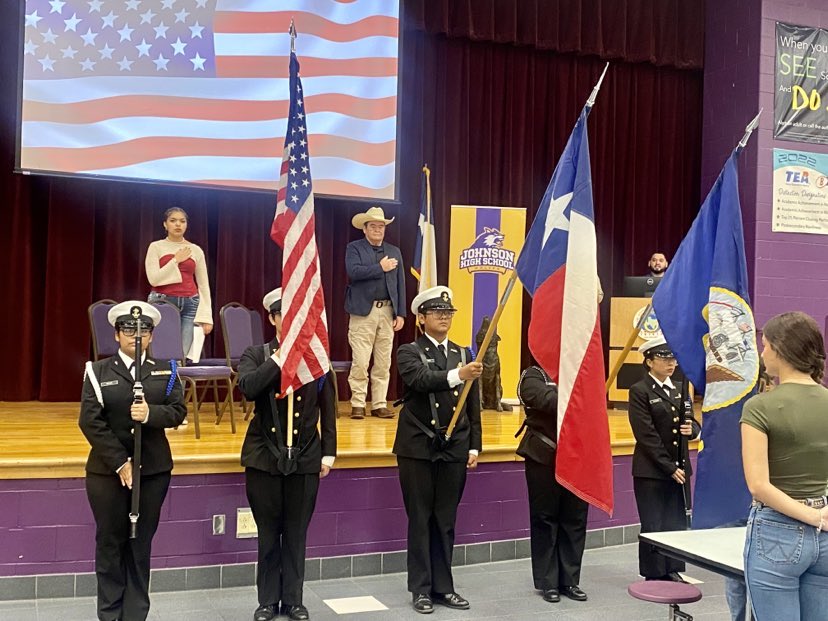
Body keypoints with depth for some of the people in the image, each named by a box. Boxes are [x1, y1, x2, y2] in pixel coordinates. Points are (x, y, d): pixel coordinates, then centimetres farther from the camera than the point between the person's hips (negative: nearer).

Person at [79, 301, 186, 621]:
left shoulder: (165, 370, 6)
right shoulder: (99, 370, 0)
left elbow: (178, 411, -3)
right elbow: (90, 421, -8)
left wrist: (151, 413, -24)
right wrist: (119, 463, -15)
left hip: (153, 469, 1)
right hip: (107, 470, -1)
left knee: (141, 543, 8)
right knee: (110, 542, 7)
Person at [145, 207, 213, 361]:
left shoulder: (196, 250, 10)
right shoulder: (156, 247, 4)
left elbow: (203, 285, 10)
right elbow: (153, 279, -7)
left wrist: (207, 317, 4)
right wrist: (175, 260, -9)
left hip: (190, 304, 2)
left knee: (185, 354, -5)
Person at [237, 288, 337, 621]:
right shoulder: (256, 355, 0)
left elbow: (328, 409, 5)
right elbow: (247, 388, -21)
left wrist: (328, 452, 3)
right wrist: (279, 359, -19)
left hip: (305, 457, 1)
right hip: (265, 456, 0)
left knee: (296, 534, 9)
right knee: (268, 533, 9)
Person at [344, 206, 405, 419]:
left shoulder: (394, 252, 16)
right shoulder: (354, 248, 5)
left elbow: (400, 284, 12)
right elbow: (353, 272, -14)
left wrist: (400, 313, 4)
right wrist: (380, 268, -8)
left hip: (388, 311, 4)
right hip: (363, 311, -4)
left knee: (383, 363, 5)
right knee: (360, 362, -5)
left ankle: (379, 405, 12)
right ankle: (358, 404, 4)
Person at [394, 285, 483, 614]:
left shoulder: (464, 354, 12)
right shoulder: (409, 352, -1)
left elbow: (473, 407, 12)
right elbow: (421, 379, -25)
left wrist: (474, 447, 6)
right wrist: (457, 375, -40)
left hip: (454, 449, 4)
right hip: (418, 448, -3)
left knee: (446, 521, 9)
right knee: (420, 519, 3)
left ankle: (442, 586, 20)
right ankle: (421, 589, 13)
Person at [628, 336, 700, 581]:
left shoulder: (680, 389, 11)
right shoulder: (639, 391, -8)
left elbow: (693, 423, 13)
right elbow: (647, 435, -13)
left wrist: (691, 428, -11)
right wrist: (669, 467, -14)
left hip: (680, 468, 6)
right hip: (651, 471, -5)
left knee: (678, 524, 8)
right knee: (653, 526, 2)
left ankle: (673, 571, 22)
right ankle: (654, 576, 14)